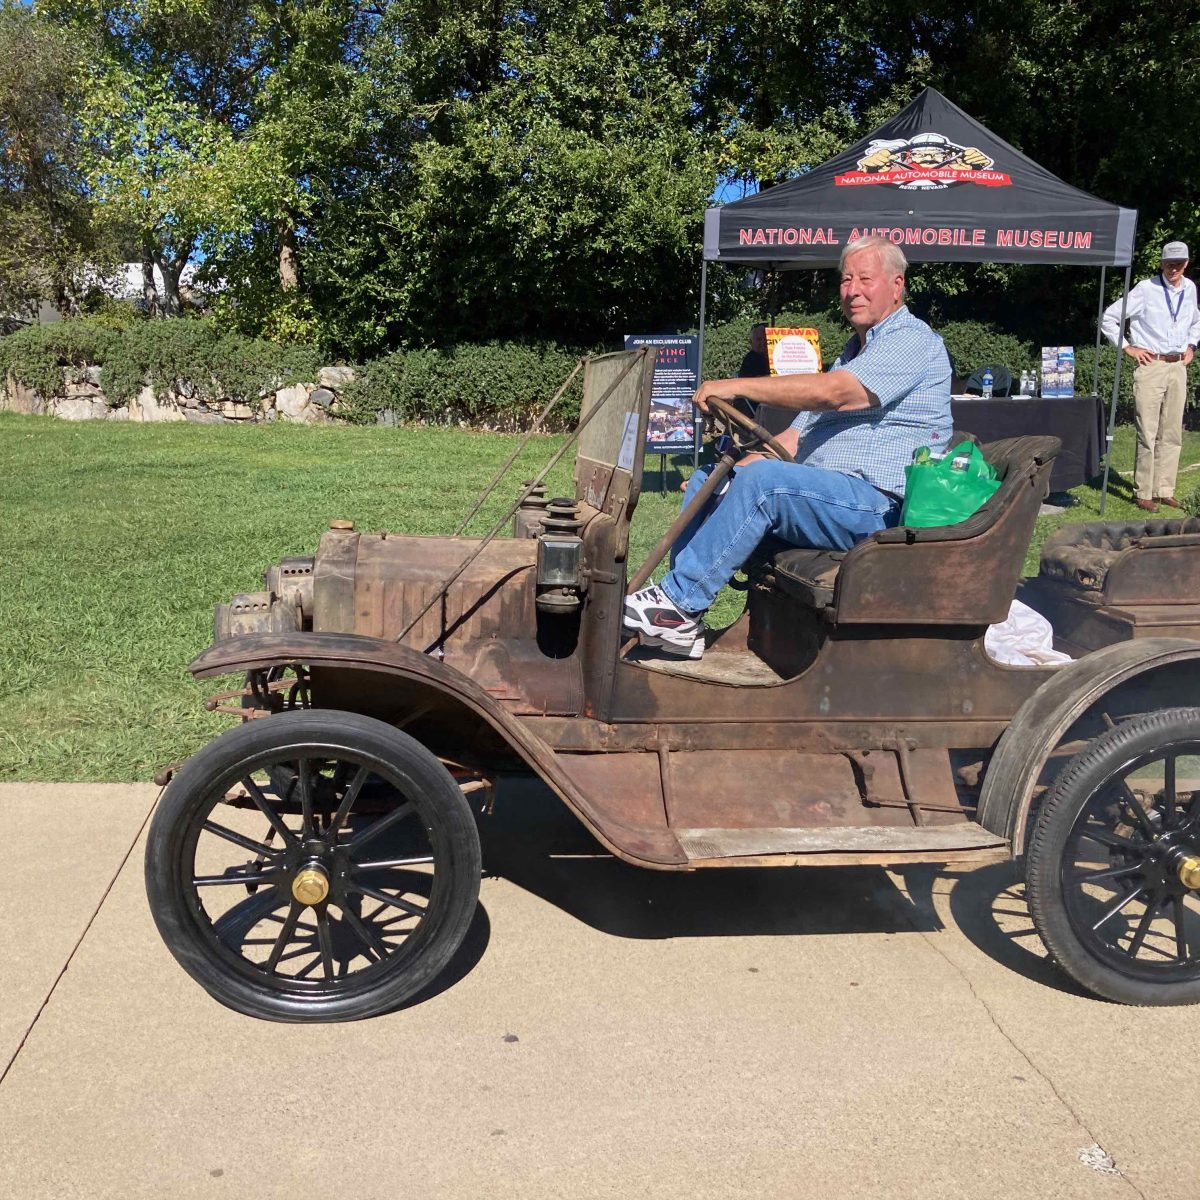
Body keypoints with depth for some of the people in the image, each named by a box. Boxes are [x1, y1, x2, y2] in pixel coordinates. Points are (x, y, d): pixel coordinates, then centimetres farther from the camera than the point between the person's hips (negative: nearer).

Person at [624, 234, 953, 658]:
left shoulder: (912, 340, -5)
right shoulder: (853, 352, 27)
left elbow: (831, 392, -22)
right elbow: (799, 436, 21)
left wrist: (736, 386, -19)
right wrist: (733, 470, 6)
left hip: (879, 504, -10)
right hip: (824, 492, 10)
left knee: (762, 480, -31)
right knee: (707, 481, 0)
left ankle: (680, 600, -25)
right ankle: (682, 621, -9)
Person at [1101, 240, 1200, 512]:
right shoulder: (1146, 289, -9)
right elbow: (1109, 317, -7)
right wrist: (1128, 347, -7)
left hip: (1178, 367, 6)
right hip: (1151, 365, -5)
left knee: (1172, 434, 8)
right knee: (1148, 433, -5)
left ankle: (1164, 490, 16)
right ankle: (1143, 493, 2)